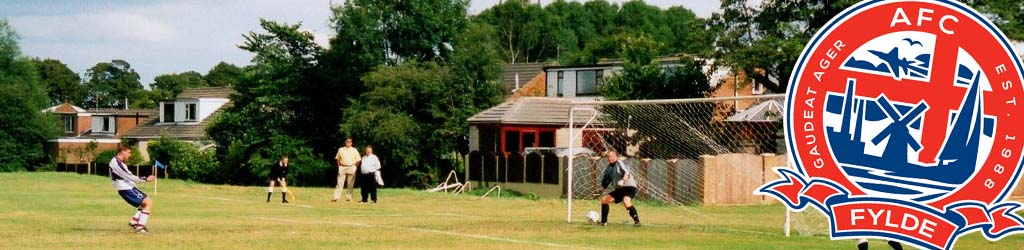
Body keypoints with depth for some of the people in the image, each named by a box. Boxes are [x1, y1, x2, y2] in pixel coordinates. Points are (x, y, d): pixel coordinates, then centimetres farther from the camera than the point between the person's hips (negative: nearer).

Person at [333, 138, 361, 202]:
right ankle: (336, 197, -11)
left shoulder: (354, 150, 7)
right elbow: (337, 159, 15)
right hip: (342, 167, 0)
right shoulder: (341, 150, 9)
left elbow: (358, 160, 9)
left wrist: (353, 166, 1)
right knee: (339, 183, -7)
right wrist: (339, 165, 3)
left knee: (350, 184, 1)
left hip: (351, 168, 0)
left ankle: (348, 197, 7)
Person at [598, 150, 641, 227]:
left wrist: (623, 180, -46)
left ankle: (637, 221, -28)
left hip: (629, 187, -9)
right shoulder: (609, 167, 10)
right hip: (619, 189, 9)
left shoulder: (619, 163, -13)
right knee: (604, 199, 7)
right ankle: (604, 221, 18)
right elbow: (606, 178, 25)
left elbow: (627, 173, -29)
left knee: (626, 201, -35)